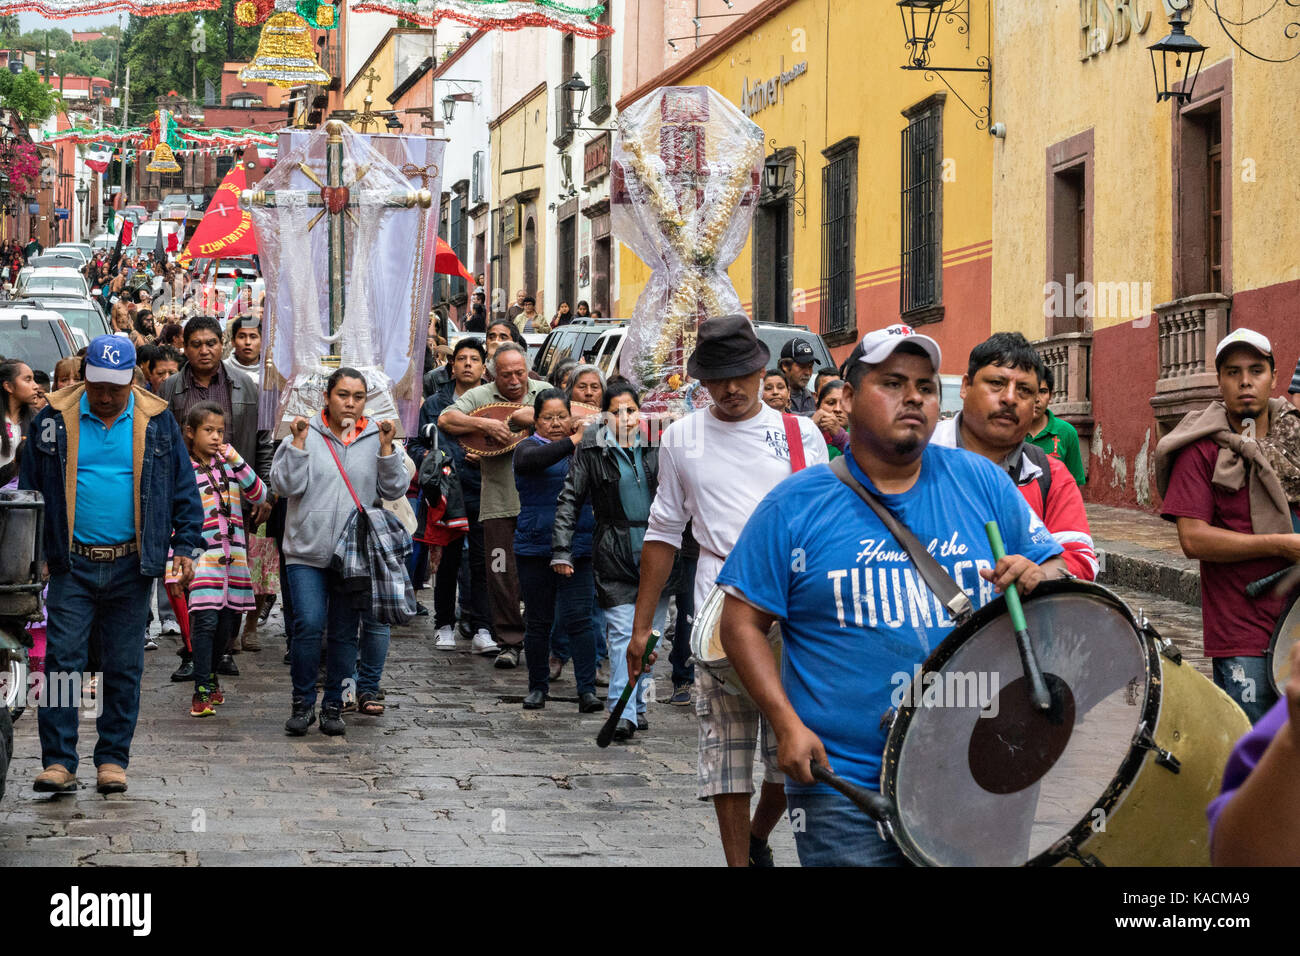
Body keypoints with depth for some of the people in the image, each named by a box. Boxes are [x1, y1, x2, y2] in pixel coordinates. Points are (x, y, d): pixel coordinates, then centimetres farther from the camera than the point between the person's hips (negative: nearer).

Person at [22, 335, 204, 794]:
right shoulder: (54, 420, 2)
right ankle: (58, 762, -2)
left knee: (124, 667, 5)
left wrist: (186, 545, 2)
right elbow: (29, 490, 9)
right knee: (61, 659, -6)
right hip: (72, 564, 0)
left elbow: (184, 489, 10)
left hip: (131, 566, 1)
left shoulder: (157, 422, 4)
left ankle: (113, 760, 15)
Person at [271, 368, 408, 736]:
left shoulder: (376, 439, 6)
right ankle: (303, 703, 3)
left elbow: (394, 490, 2)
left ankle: (334, 705, 16)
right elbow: (286, 485, -6)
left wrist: (387, 448, -9)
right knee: (308, 625, -11)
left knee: (345, 632, 6)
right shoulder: (307, 435, 0)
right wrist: (298, 443, -14)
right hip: (308, 552, -2)